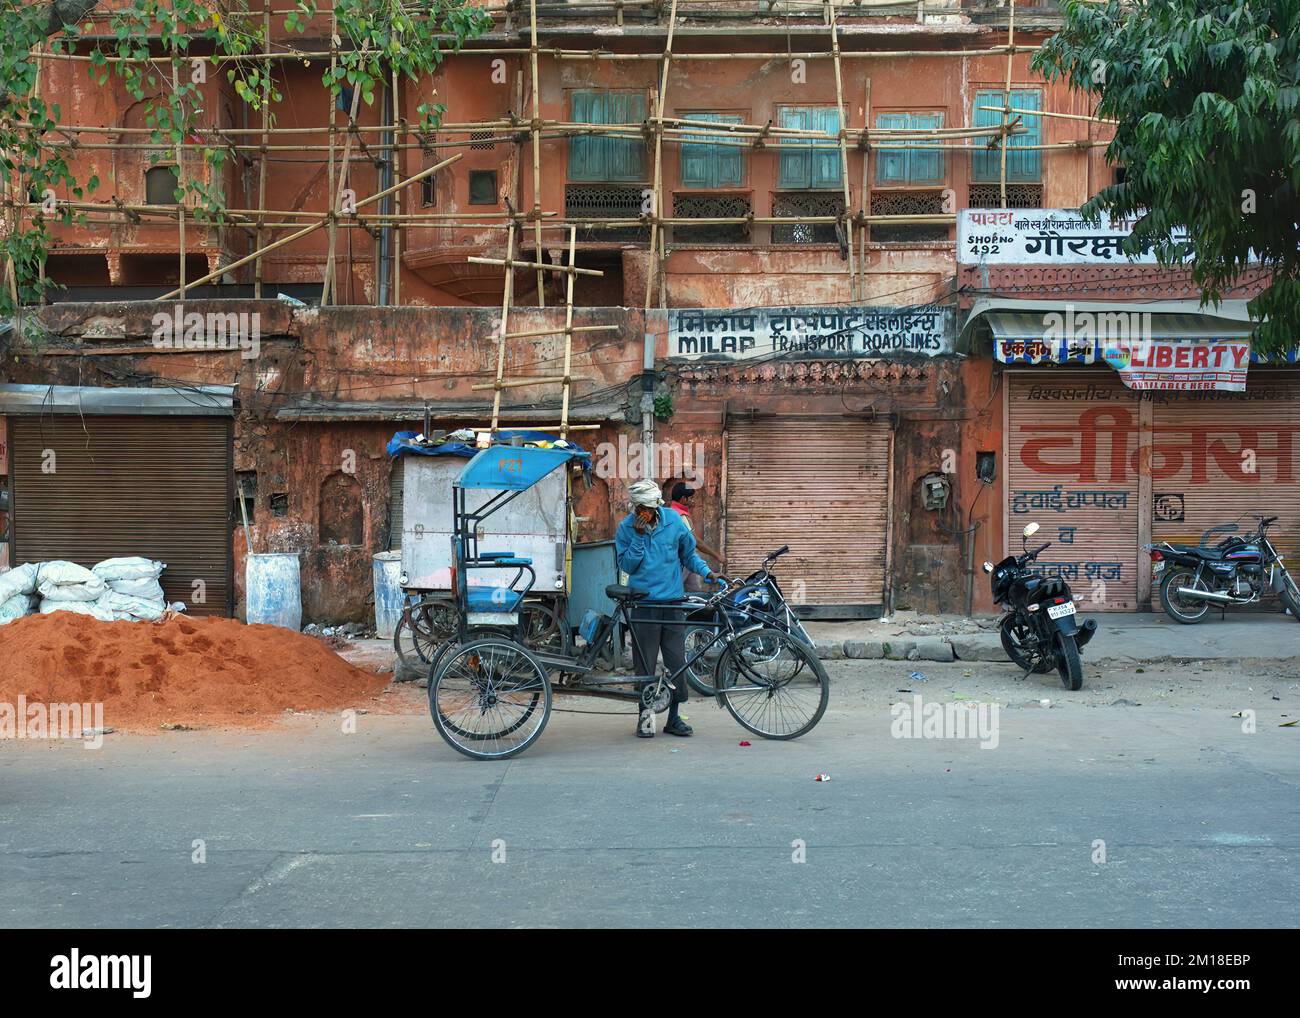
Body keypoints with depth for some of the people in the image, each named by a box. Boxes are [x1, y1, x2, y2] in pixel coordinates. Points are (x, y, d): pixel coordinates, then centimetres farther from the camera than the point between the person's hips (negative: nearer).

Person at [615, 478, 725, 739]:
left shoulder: (673, 521, 3)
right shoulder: (626, 528, 0)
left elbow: (689, 554, 14)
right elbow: (626, 565, -3)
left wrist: (707, 572, -1)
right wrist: (638, 537, -13)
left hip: (673, 602, 2)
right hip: (644, 604, -2)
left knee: (677, 662, 2)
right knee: (645, 663, 0)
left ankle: (674, 716, 12)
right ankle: (646, 714, 13)